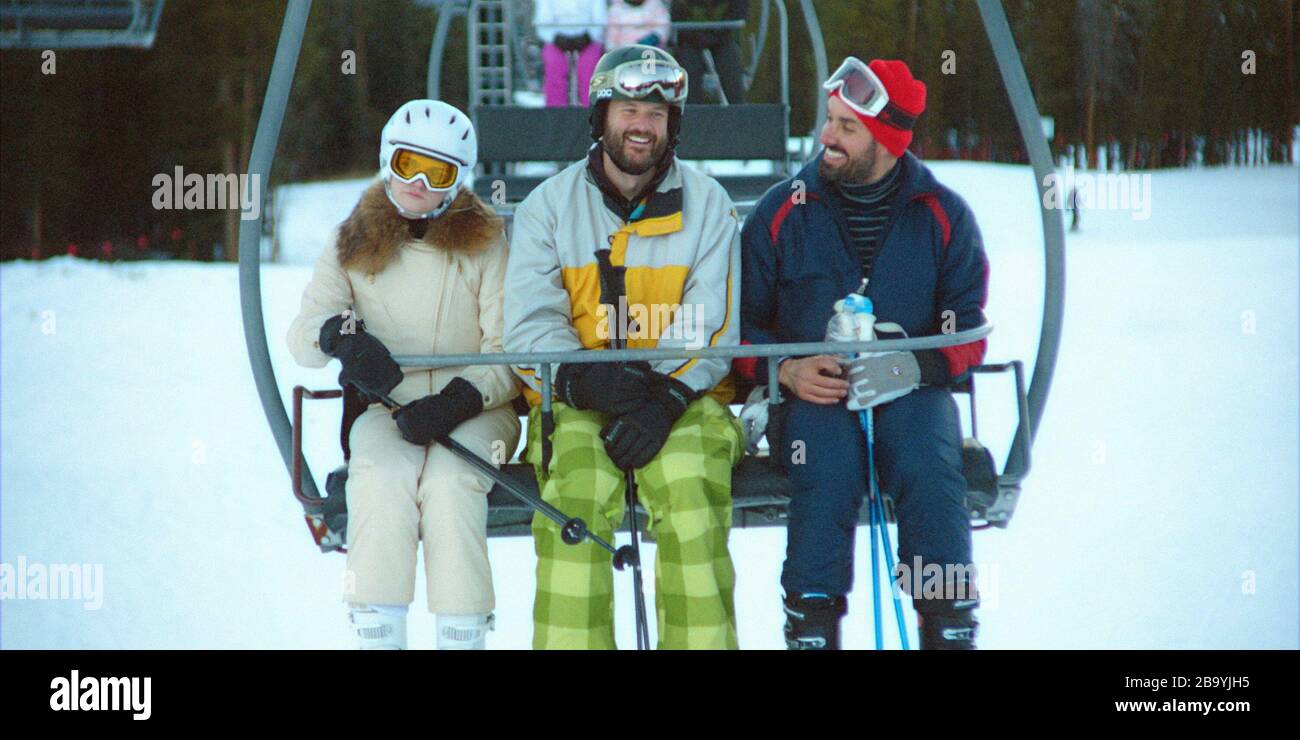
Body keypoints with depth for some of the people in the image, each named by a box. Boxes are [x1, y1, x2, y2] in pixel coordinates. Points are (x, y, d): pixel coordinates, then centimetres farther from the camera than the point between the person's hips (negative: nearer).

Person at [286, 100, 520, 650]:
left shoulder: (486, 242, 5)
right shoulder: (354, 244, 11)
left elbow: (509, 352, -1)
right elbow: (303, 334, 3)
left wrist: (457, 401, -19)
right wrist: (342, 334, -21)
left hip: (474, 412, -1)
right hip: (386, 410, 1)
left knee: (447, 480, -33)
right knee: (382, 478, -32)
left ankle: (463, 637, -31)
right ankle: (377, 635, -31)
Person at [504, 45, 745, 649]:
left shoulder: (707, 206, 9)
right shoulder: (548, 207, 9)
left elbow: (711, 327, 0)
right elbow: (530, 327, 0)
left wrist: (665, 400, -18)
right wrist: (588, 379, -20)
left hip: (683, 400, 0)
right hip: (575, 401, 0)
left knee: (691, 488, -30)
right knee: (576, 489, -30)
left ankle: (703, 641, -24)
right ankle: (571, 641, -26)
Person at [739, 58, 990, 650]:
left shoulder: (944, 216, 4)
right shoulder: (783, 212, 3)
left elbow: (968, 333, 3)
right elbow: (742, 323, 8)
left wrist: (913, 366, -18)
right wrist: (786, 369, -13)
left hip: (912, 393, 0)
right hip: (813, 394, 0)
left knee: (932, 474, -30)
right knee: (826, 474, -32)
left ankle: (950, 628, -24)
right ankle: (811, 628, -26)